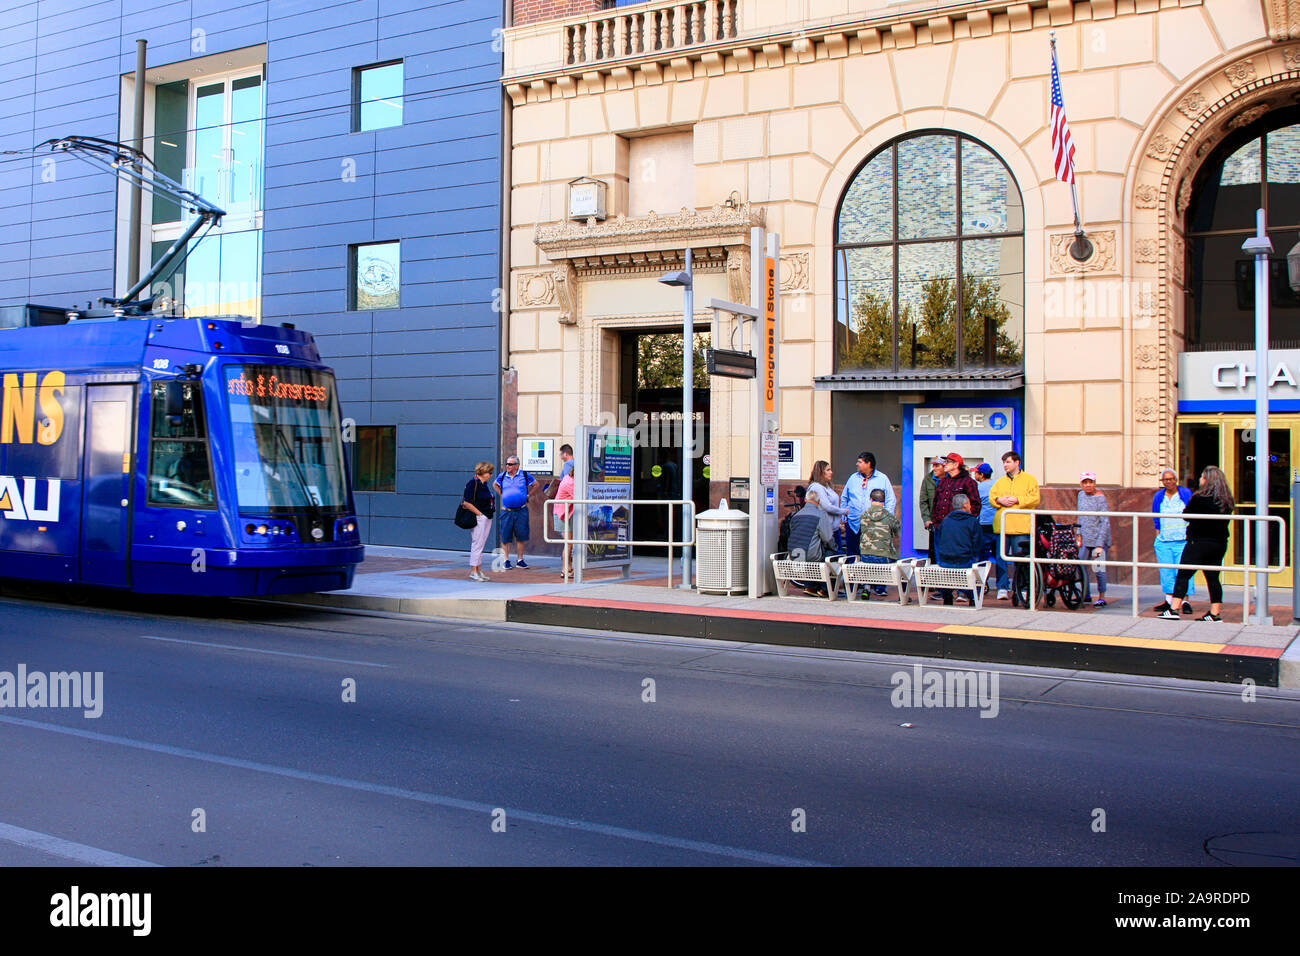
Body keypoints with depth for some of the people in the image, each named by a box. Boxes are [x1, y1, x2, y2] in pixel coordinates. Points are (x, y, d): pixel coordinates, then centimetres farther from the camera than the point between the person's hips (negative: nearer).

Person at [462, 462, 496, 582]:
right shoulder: (473, 483, -13)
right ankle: (473, 572, 0)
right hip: (478, 518, -9)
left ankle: (479, 571, 18)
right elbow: (466, 503, -19)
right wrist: (479, 514, -16)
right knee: (477, 544, -6)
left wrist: (489, 514, 13)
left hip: (487, 518, 9)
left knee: (481, 545, 13)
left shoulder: (484, 484, 14)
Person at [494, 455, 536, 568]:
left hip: (521, 511, -1)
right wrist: (502, 495, 13)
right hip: (506, 511, 1)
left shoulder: (525, 476, 0)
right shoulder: (502, 477, 5)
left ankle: (520, 560, 14)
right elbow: (495, 485, 26)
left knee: (520, 537, 4)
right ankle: (506, 561, 8)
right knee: (505, 537, 0)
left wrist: (528, 495, 8)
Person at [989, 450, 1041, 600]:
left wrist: (1017, 500, -12)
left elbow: (1035, 499, -2)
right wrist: (1000, 500, -9)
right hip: (1001, 525, 4)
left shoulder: (1029, 479, 8)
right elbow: (991, 497, 12)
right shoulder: (1000, 481, 20)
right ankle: (1003, 588, 6)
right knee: (1001, 558, 1)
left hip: (1021, 526, -4)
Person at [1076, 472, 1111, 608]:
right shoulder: (1081, 495, 9)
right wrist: (1079, 534, 13)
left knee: (1099, 568, -5)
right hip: (1086, 539, 6)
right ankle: (1086, 595, 20)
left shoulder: (1100, 498, -11)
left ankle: (1102, 598, 6)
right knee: (1081, 566, 7)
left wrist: (1100, 544, -17)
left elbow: (1105, 522, -13)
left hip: (1099, 539, -6)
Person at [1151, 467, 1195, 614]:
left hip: (1182, 540, -4)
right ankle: (1169, 601, 12)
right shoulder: (1158, 496, 11)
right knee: (1166, 572, 5)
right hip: (1164, 541, 4)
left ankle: (1185, 601, -4)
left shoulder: (1186, 493, 2)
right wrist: (1158, 532, 9)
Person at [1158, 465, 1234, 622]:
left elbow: (1186, 515, -3)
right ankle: (1215, 614, 10)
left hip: (1198, 542, -6)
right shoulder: (1227, 501, 5)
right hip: (1219, 543, 6)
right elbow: (1224, 520, 15)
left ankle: (1173, 610, -8)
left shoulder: (1199, 498, -13)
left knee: (1183, 575, -3)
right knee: (1213, 578, 10)